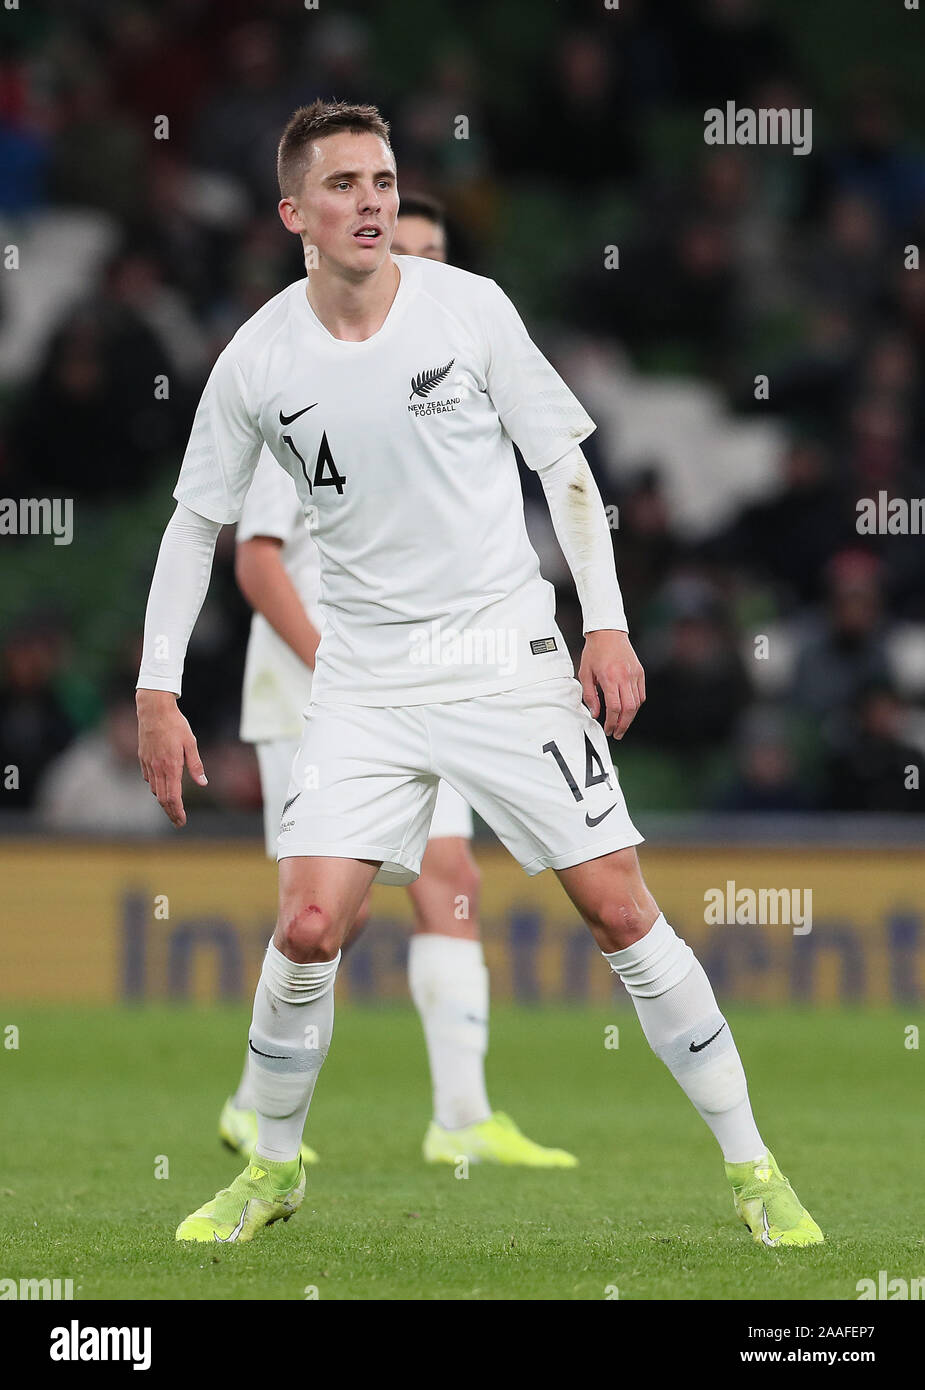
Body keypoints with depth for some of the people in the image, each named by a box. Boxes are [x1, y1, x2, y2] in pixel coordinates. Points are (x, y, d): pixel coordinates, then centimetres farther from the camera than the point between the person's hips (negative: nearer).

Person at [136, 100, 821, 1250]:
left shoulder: (469, 308, -6)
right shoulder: (258, 359, -3)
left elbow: (563, 465, 2)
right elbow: (196, 520, 8)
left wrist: (608, 624, -6)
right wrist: (158, 690, 3)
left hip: (508, 656, -1)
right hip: (366, 672, 1)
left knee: (622, 914, -6)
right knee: (308, 927, -11)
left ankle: (750, 1166, 6)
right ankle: (271, 1172, 11)